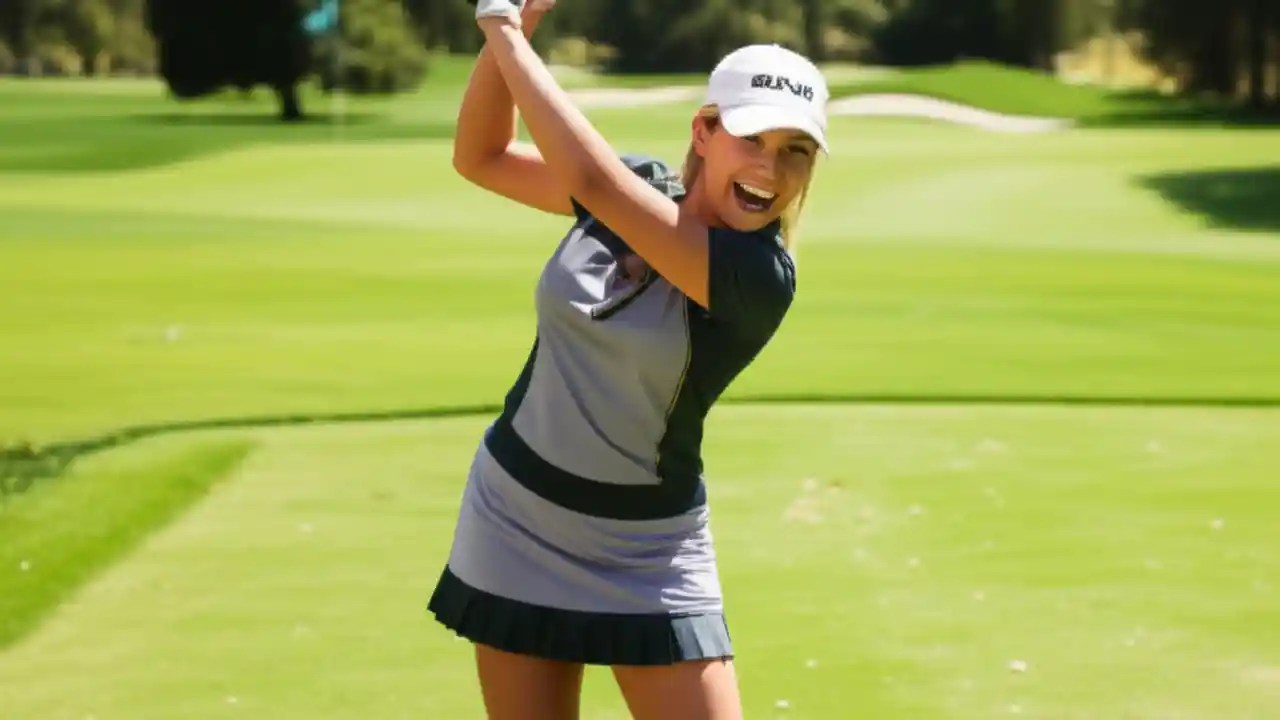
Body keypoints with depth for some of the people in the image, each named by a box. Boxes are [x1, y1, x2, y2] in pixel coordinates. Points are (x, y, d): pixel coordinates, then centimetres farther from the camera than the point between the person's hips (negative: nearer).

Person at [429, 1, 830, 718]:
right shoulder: (635, 189, -4)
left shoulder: (762, 278, -23)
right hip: (515, 524, 4)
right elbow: (482, 157, 7)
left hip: (647, 555, -4)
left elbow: (590, 177, -32)